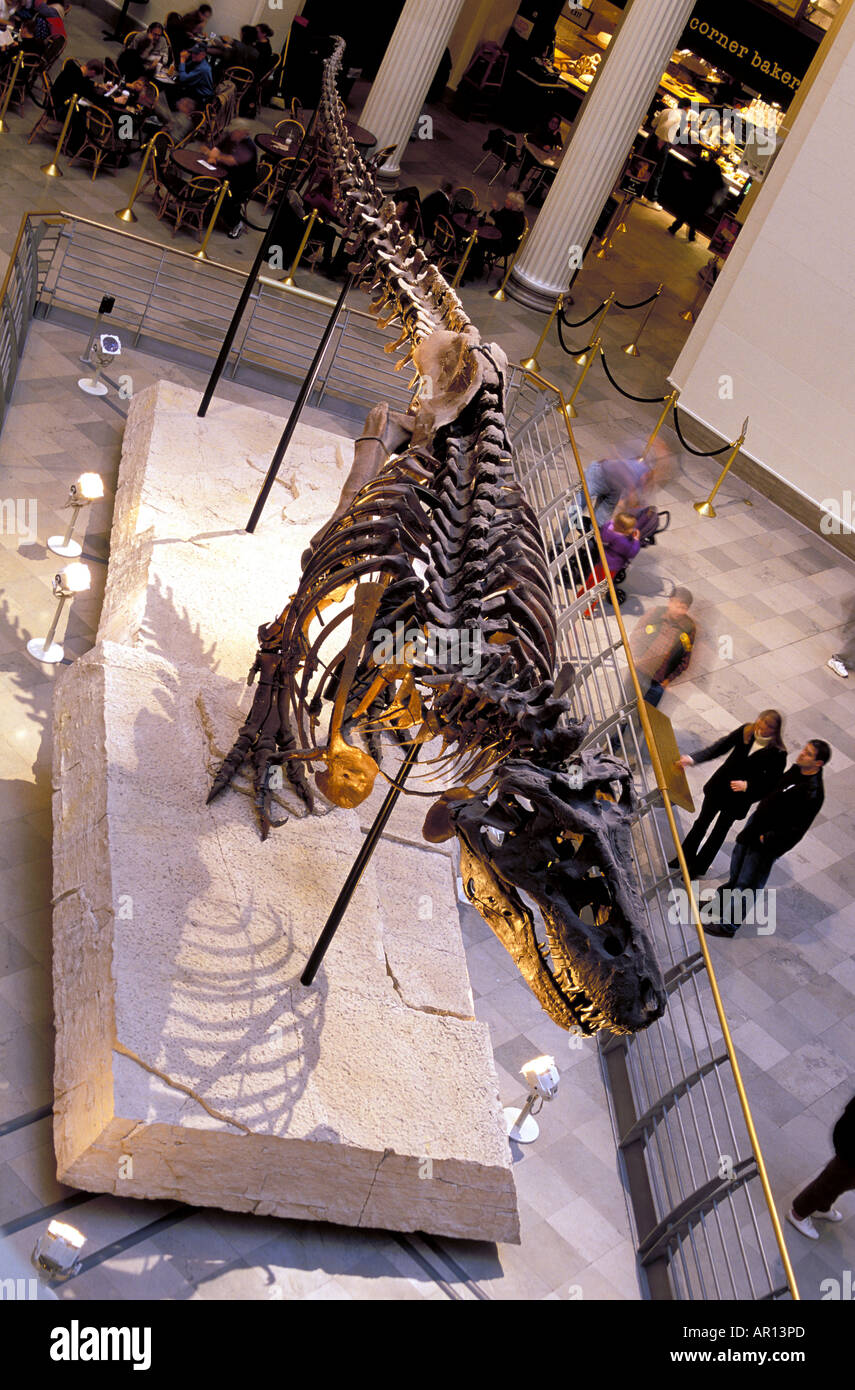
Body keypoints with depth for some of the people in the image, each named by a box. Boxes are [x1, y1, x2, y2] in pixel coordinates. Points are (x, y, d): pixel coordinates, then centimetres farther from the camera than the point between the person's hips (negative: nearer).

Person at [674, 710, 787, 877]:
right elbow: (720, 747, -12)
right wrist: (693, 759, -23)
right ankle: (686, 857, 43)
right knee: (702, 822, 20)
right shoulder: (746, 731, -12)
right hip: (718, 787, 3)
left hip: (737, 799, -3)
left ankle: (697, 868, 34)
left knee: (719, 833, 14)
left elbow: (772, 783, -16)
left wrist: (747, 785, -28)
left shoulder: (778, 753, -21)